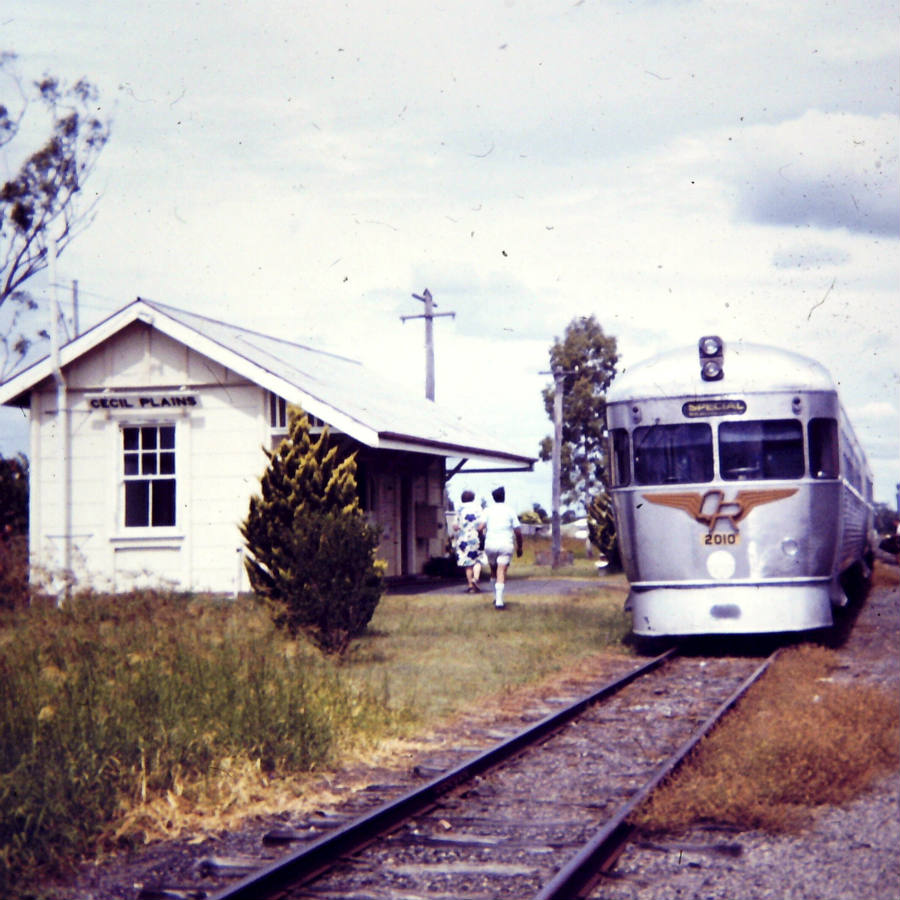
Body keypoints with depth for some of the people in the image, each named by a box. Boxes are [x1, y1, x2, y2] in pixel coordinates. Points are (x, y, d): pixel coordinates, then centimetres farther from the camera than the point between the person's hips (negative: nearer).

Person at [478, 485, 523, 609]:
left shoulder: (488, 510, 4)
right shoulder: (510, 511, 3)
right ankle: (499, 600, -20)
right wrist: (519, 547, 12)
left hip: (490, 543, 2)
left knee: (494, 570, 20)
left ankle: (496, 597, 28)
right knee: (502, 572, -7)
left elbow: (481, 526, -10)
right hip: (506, 544, -2)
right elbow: (518, 531, 2)